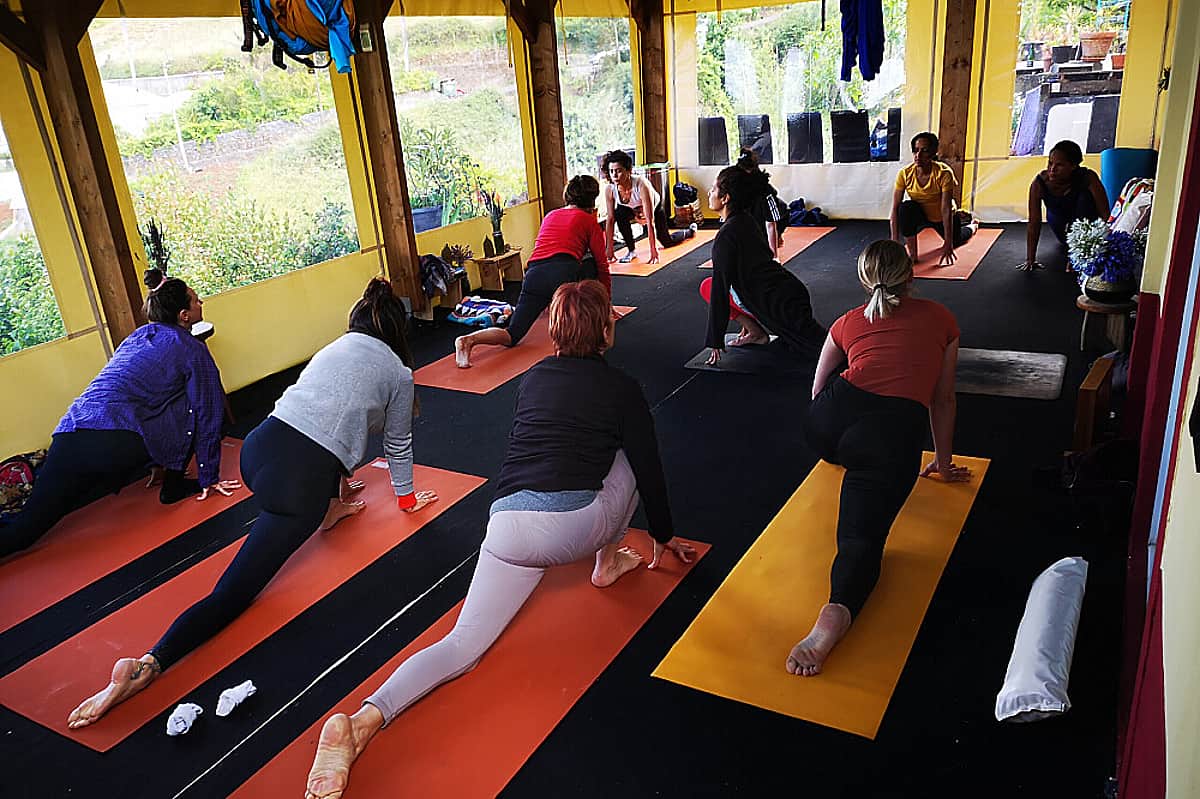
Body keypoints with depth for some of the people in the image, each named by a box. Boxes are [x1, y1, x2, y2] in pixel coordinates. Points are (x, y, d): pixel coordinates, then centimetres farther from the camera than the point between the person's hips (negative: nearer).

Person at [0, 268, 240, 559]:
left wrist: (159, 463, 46)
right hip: (119, 444, -6)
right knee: (191, 404, 16)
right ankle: (174, 486, 22)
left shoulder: (135, 338, 29)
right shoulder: (192, 350, 6)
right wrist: (209, 479, 17)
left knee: (26, 527, 5)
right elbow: (208, 416, 8)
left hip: (69, 435, 6)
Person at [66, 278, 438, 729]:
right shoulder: (399, 373, 9)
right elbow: (398, 444, 19)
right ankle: (147, 666, -24)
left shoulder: (336, 347, 25)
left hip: (259, 447, 7)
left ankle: (330, 510, 40)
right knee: (233, 591, -8)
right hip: (301, 481, -6)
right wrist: (406, 496, 37)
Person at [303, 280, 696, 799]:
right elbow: (649, 470, 16)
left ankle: (362, 721, -17)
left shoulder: (532, 378, 23)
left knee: (462, 645, 4)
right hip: (576, 525, -3)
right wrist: (663, 537, 33)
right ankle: (607, 563, 31)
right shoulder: (622, 388, 10)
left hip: (507, 526, 4)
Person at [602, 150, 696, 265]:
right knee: (619, 214, -33)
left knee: (668, 242, 12)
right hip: (631, 209, 2)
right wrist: (609, 247, -24)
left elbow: (650, 221, -43)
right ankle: (631, 251, -14)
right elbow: (610, 219, -22)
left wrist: (653, 249, -44)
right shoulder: (610, 189, -31)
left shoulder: (642, 185, -44)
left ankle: (690, 231, 46)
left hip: (655, 208, -2)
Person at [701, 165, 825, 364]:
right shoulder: (747, 221, 10)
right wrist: (748, 321, 32)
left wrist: (715, 342, -11)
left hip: (782, 304, -9)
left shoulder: (726, 235, -19)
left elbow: (720, 290, -17)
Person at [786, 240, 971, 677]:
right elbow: (942, 399, 28)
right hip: (896, 432, -2)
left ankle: (847, 461, 56)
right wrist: (942, 461, 40)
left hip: (825, 425, 2)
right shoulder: (940, 319, 22)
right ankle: (836, 614, -37)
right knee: (862, 537, -10)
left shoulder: (848, 323, 24)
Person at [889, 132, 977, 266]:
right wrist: (895, 241, -28)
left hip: (942, 218, -1)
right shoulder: (905, 174, -25)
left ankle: (971, 225, 59)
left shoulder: (944, 173, -33)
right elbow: (895, 208, -23)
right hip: (921, 215, 1)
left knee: (954, 241, 24)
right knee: (906, 207, -33)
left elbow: (946, 210, -33)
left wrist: (948, 244, -35)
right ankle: (912, 254, -21)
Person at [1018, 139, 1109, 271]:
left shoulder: (1088, 178, -34)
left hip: (1083, 217, -4)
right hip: (1058, 217, 4)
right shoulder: (1040, 182, -30)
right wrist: (1030, 259, -27)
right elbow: (1034, 223, -26)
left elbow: (1105, 215, -30)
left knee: (1085, 197, -28)